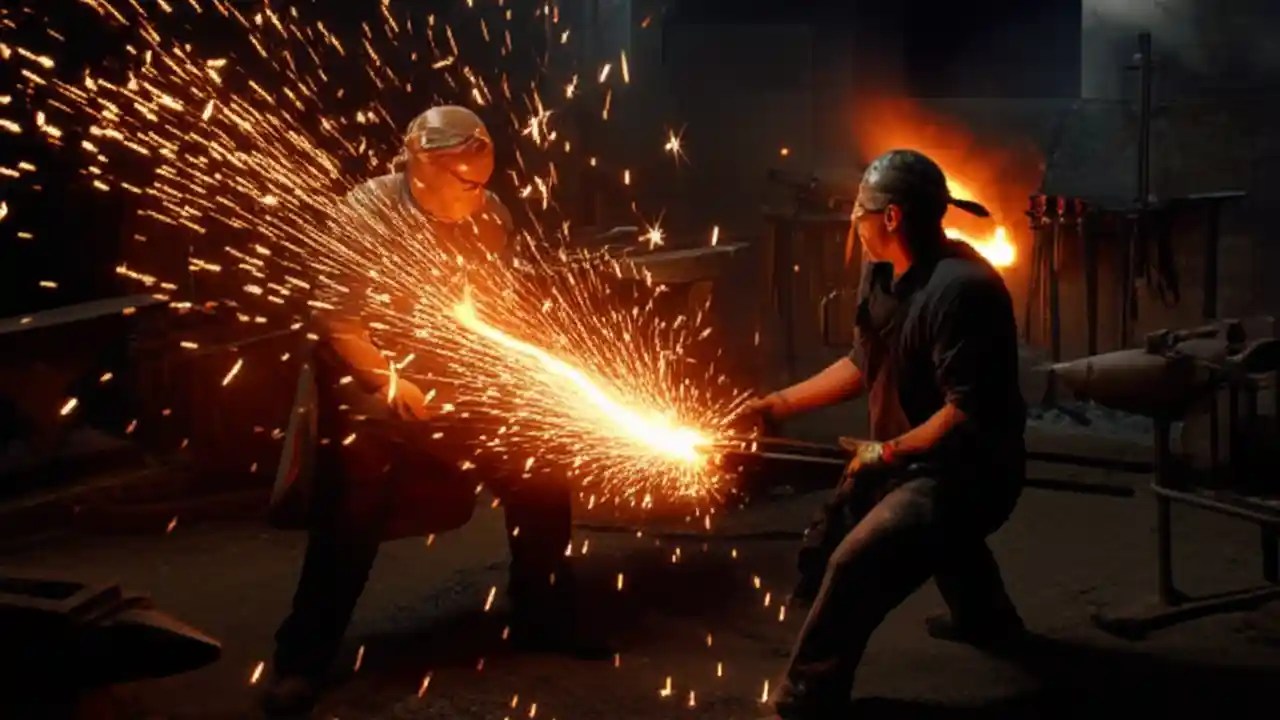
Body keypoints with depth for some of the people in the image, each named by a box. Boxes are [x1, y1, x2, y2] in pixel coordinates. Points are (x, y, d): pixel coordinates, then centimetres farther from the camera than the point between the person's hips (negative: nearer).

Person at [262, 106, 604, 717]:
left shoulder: (492, 216, -7)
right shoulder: (368, 212, -21)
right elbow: (334, 317, -23)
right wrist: (388, 380, -30)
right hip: (370, 381, -5)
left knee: (542, 487, 2)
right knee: (352, 520, -10)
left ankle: (543, 623, 21)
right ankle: (302, 659, 5)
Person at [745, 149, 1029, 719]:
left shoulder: (960, 289, -28)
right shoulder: (882, 273, 2)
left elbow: (969, 412, -29)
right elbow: (864, 364, 14)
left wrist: (888, 452, -20)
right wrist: (780, 403, 11)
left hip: (966, 472, -11)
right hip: (909, 459, 11)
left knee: (855, 566, -27)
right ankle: (985, 617, 54)